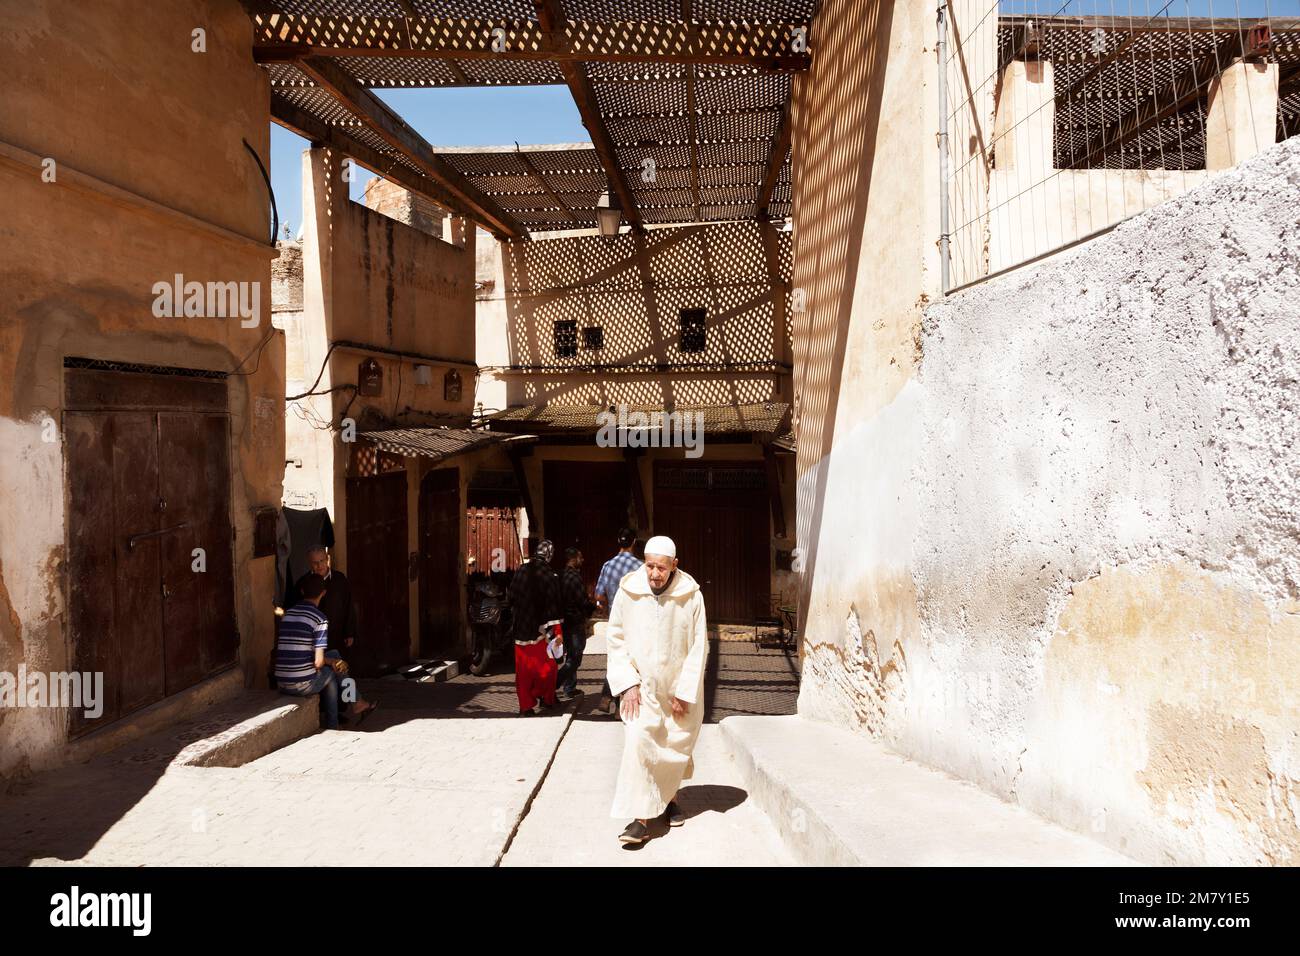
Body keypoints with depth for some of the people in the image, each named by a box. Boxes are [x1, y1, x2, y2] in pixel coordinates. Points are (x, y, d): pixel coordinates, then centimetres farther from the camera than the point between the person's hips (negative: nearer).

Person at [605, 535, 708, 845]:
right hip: (641, 685, -1)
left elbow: (698, 647, -8)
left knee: (676, 747, 12)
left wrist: (685, 692, -9)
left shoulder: (691, 595, -14)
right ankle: (640, 818, -9)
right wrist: (627, 684, -10)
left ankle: (669, 797, 38)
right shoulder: (628, 591, -13)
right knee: (638, 742, -15)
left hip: (679, 687, 1)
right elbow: (615, 639, -4)